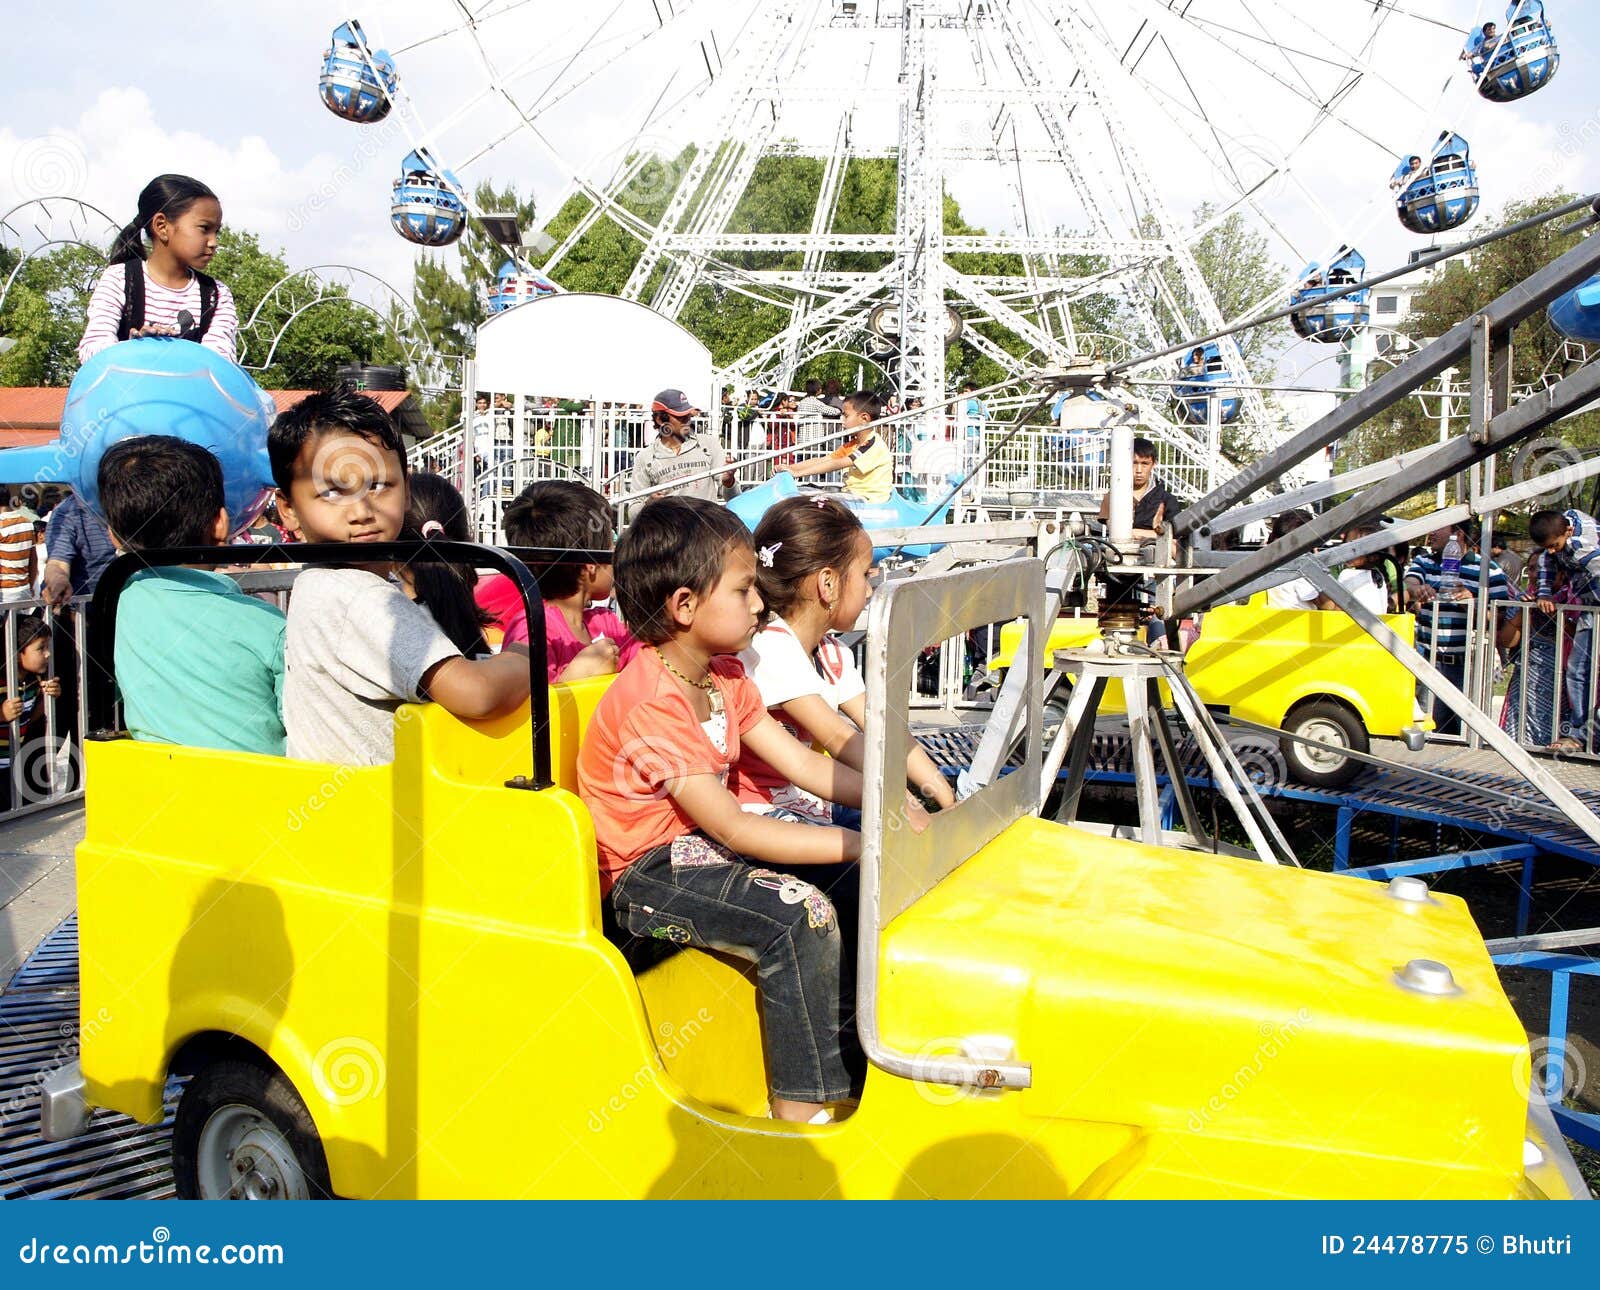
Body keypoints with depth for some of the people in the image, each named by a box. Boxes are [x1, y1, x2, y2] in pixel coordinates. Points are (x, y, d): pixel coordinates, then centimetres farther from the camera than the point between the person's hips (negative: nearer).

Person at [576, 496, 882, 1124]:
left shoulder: (723, 677, 6)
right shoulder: (652, 703, -24)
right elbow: (732, 828, -28)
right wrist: (859, 842, -30)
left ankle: (844, 1043, 12)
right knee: (799, 915, -25)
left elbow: (801, 763, 3)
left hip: (700, 844, 9)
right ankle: (799, 1107, -13)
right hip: (644, 873, -9)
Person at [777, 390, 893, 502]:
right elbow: (822, 460, 9)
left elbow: (837, 464, -23)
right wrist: (791, 468, -4)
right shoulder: (851, 445, 16)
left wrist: (798, 473, -24)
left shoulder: (875, 445, -16)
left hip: (868, 500, -9)